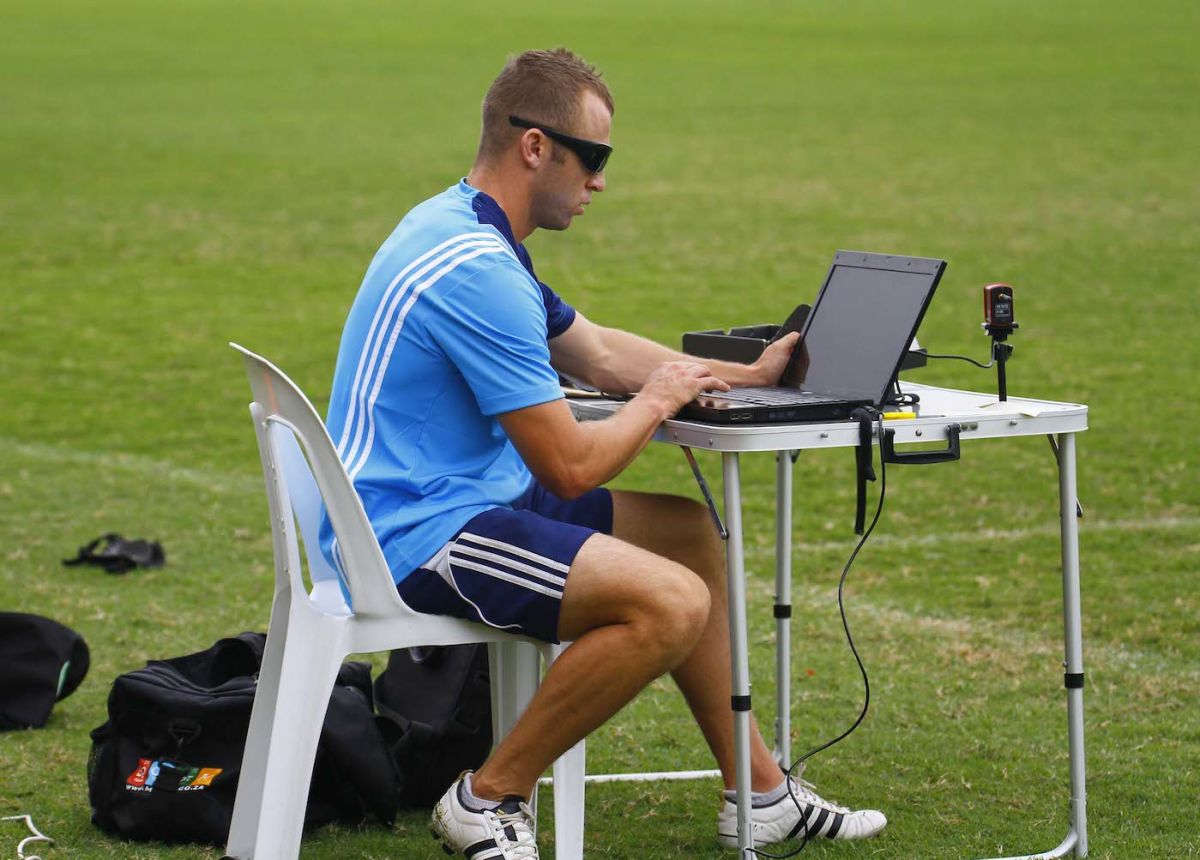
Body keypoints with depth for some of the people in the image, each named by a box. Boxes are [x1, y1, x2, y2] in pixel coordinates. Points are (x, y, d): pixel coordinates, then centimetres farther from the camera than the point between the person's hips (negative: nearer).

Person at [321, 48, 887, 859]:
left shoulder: (467, 234, 12)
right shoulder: (478, 272, -23)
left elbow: (597, 350, 26)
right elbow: (572, 467, -20)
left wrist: (745, 376, 18)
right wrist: (657, 401, -1)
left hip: (465, 498, 11)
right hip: (416, 535, -11)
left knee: (691, 533, 16)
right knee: (670, 601, -25)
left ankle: (759, 793, 21)